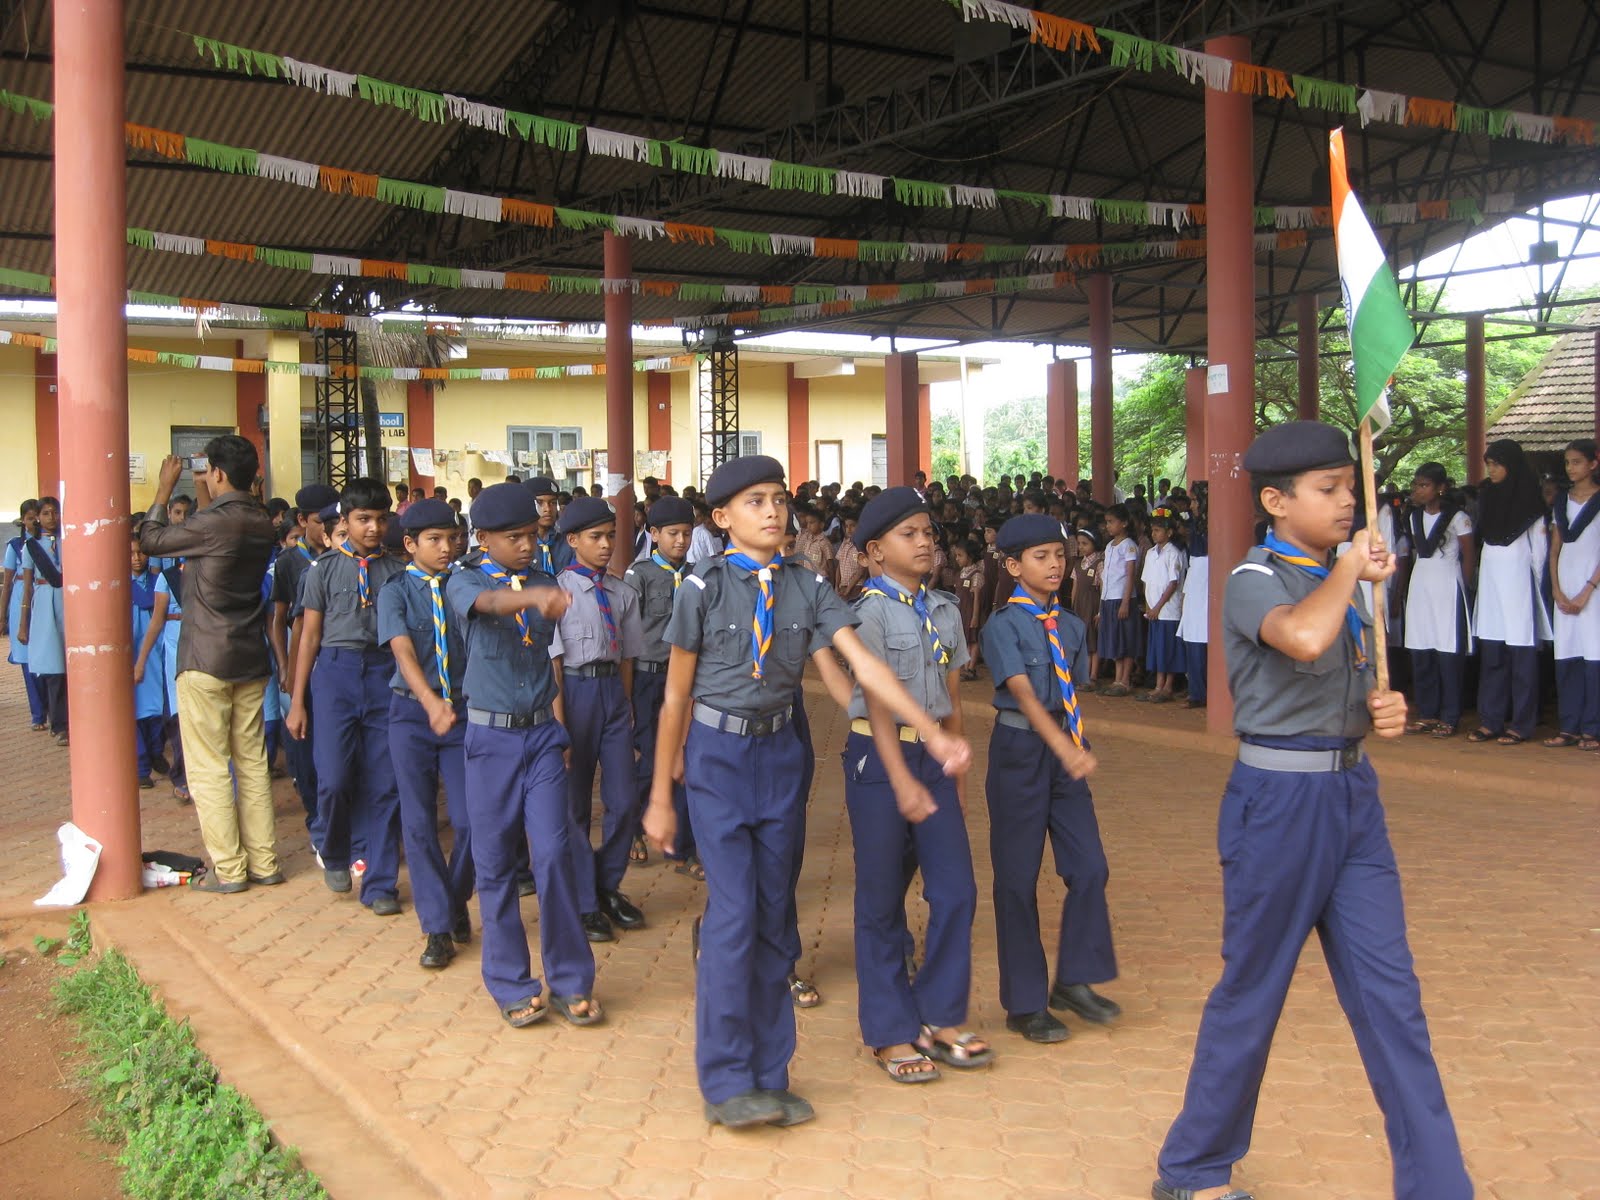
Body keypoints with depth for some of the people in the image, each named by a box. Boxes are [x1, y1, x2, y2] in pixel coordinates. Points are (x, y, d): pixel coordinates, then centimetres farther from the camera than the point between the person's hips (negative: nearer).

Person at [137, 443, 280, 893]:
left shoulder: (215, 522, -17)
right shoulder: (260, 522, 6)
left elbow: (151, 540, -5)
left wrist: (164, 489, 6)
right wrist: (203, 498, 25)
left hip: (205, 660, -7)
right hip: (251, 659, 7)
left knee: (208, 767, 0)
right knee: (252, 762, 11)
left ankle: (228, 869, 2)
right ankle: (264, 861, 15)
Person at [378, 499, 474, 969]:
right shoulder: (396, 591, -3)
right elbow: (403, 651, -16)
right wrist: (431, 702, -33)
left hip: (462, 710, 1)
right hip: (413, 712, -1)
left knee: (470, 819, -2)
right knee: (418, 822, 0)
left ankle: (456, 904, 24)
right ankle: (438, 927, 11)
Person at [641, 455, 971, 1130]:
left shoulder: (808, 589, 1)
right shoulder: (705, 587, -7)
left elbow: (863, 664, -8)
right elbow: (677, 695, -3)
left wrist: (932, 733, -20)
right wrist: (661, 797, -2)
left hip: (779, 753, 4)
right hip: (717, 754, -4)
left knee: (772, 912, 8)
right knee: (732, 910, -10)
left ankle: (768, 1076, 20)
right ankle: (725, 1082, 3)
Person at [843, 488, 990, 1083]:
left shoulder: (945, 609, 8)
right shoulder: (870, 610, -9)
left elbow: (951, 698, 12)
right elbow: (878, 700, -16)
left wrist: (956, 768, 12)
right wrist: (902, 782, -22)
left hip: (934, 754, 5)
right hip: (879, 756, -5)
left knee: (956, 889, 1)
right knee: (882, 899, 4)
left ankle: (940, 1017, 19)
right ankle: (890, 1032, 16)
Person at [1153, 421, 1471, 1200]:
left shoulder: (1340, 580, 10)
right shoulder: (1254, 581, -13)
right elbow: (1303, 638, -36)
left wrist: (1384, 711, 0)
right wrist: (1351, 569, -20)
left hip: (1353, 792, 7)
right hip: (1279, 798, -7)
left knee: (1391, 994, 6)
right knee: (1253, 989, 6)